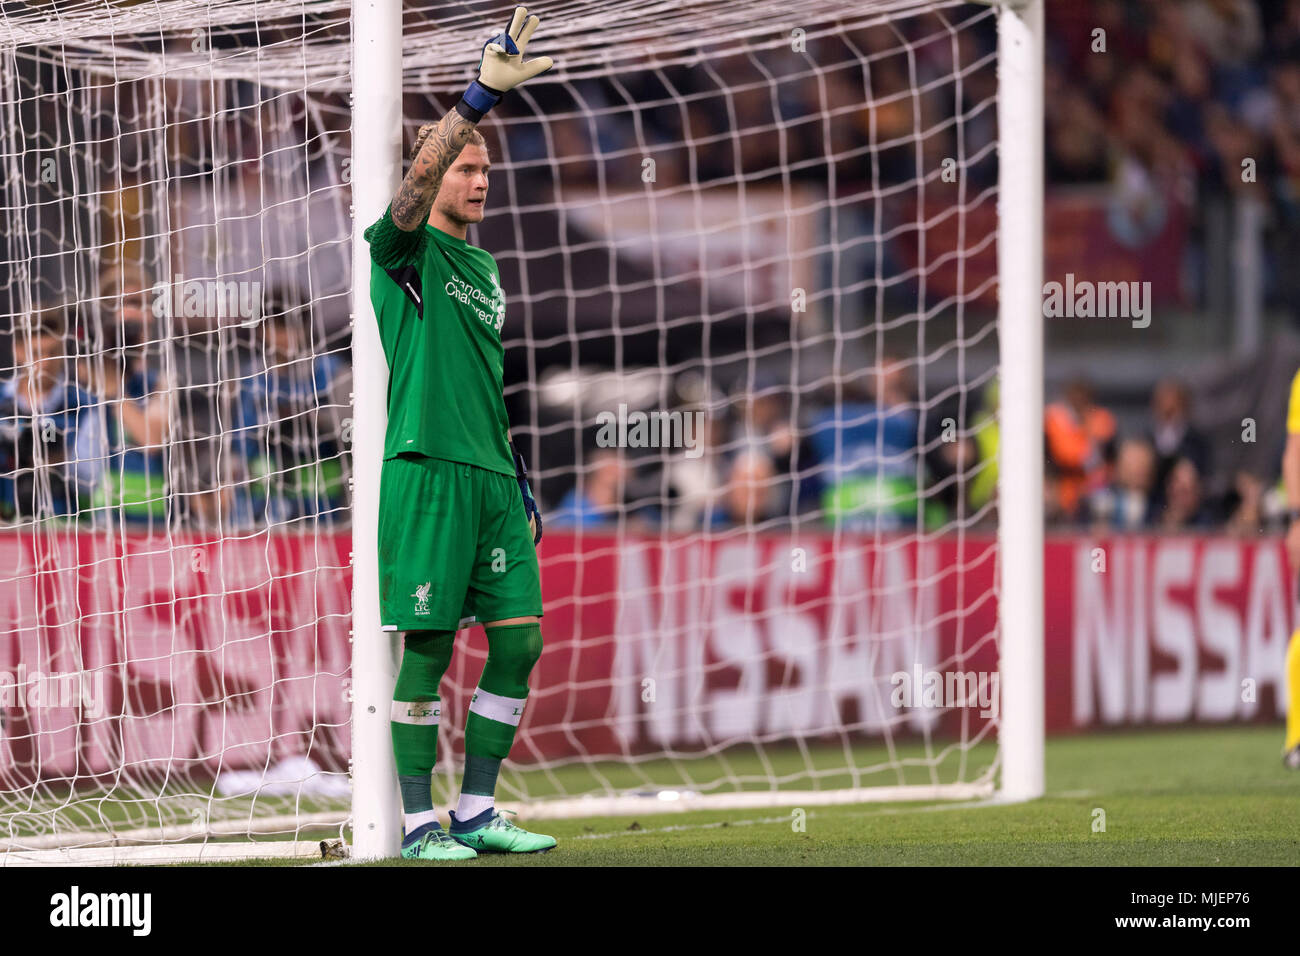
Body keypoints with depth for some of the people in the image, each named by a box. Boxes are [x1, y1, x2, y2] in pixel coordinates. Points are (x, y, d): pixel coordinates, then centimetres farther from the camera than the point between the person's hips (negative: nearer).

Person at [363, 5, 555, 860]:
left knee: (521, 637, 3)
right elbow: (419, 181, -23)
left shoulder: (484, 266, 20)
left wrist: (522, 483, 22)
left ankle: (477, 812, 11)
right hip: (427, 471, -7)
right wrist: (482, 98, -34)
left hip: (492, 477, 7)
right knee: (429, 645, -5)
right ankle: (419, 822, 1)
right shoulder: (405, 250, -1)